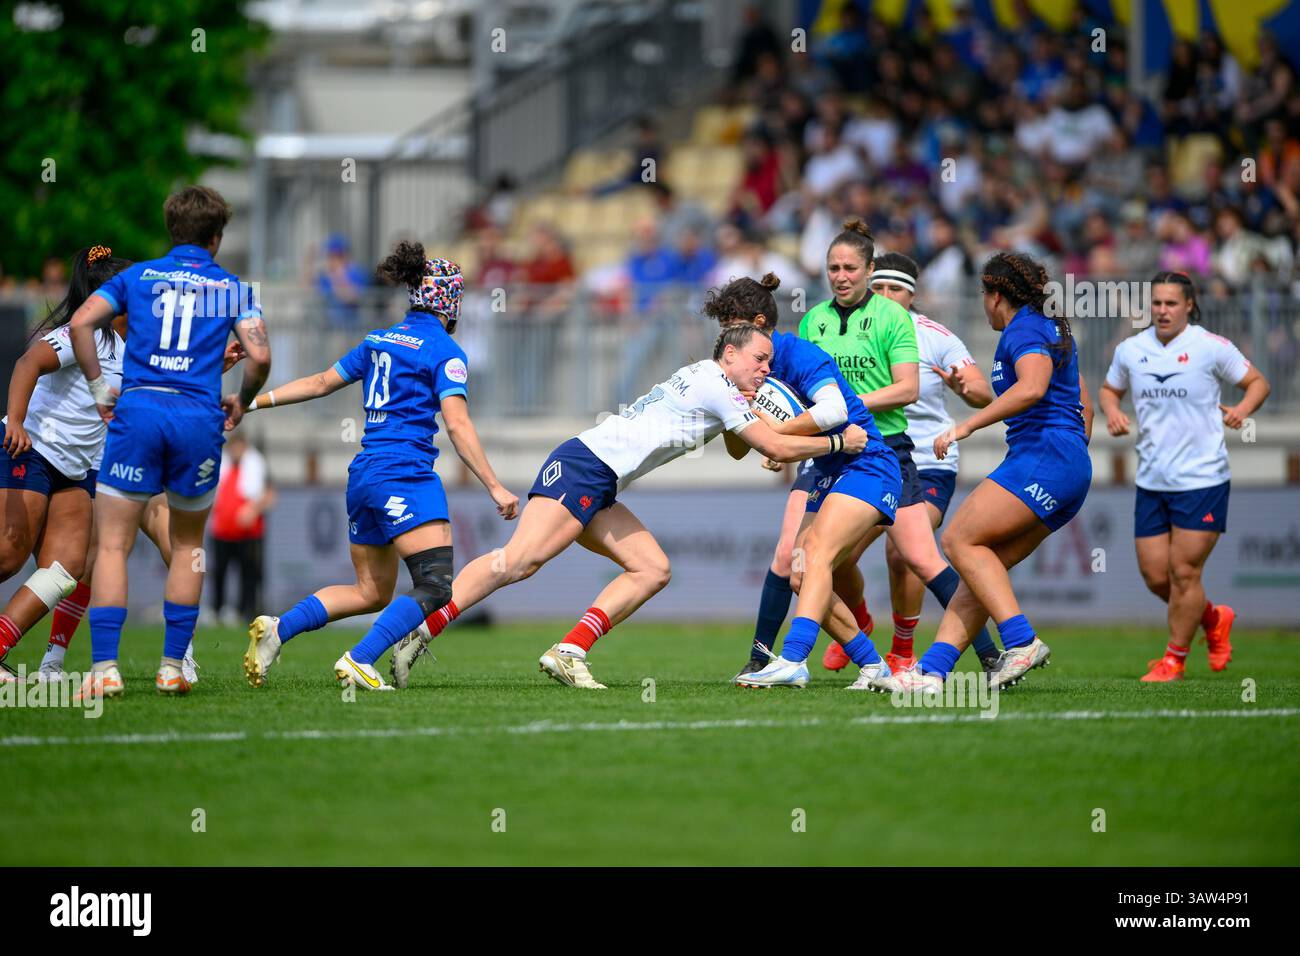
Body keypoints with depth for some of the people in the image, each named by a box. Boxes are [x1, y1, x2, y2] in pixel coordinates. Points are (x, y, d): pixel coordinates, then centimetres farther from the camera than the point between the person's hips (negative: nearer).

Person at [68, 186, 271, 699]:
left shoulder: (137, 277, 14)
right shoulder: (233, 288, 12)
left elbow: (81, 321, 1)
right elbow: (259, 356, 0)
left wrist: (98, 387, 9)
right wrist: (241, 402, 18)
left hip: (137, 410, 0)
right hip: (200, 419, 0)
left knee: (112, 545, 1)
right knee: (187, 546, 18)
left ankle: (104, 667, -13)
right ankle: (172, 666, 13)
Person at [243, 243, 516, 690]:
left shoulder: (379, 340, 16)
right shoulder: (445, 351, -5)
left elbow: (321, 382, 21)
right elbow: (457, 424, -14)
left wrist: (256, 401, 30)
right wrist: (495, 488, -14)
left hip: (363, 476, 8)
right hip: (406, 475, -8)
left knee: (371, 592, 15)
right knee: (435, 586, -11)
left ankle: (275, 629, 2)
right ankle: (359, 661, -22)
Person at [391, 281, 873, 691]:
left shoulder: (707, 381, 21)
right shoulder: (715, 386, -7)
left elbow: (737, 449, 31)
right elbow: (777, 448, -8)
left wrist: (748, 409, 12)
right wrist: (838, 442, 4)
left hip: (599, 488, 10)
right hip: (584, 467, -10)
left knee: (653, 570, 2)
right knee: (518, 561, -21)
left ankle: (568, 652, -8)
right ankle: (418, 631, -26)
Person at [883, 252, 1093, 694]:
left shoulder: (1023, 330, -6)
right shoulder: (1055, 330, 24)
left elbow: (1032, 387, -26)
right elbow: (1085, 407, 29)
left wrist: (966, 426, -25)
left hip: (1043, 455, -10)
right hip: (1072, 469, 10)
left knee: (960, 540, -11)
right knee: (982, 565, 3)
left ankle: (1021, 641, -21)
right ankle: (931, 669, -5)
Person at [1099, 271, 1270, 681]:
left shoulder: (1211, 347, -6)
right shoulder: (1130, 350, 6)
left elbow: (1257, 381, 3)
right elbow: (1109, 389, 23)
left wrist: (1243, 409, -16)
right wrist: (1112, 410, 1)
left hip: (1202, 480, -5)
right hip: (1151, 482, 5)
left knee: (1184, 571, -6)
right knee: (1155, 577, 3)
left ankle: (1175, 658, 11)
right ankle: (1214, 619, 31)